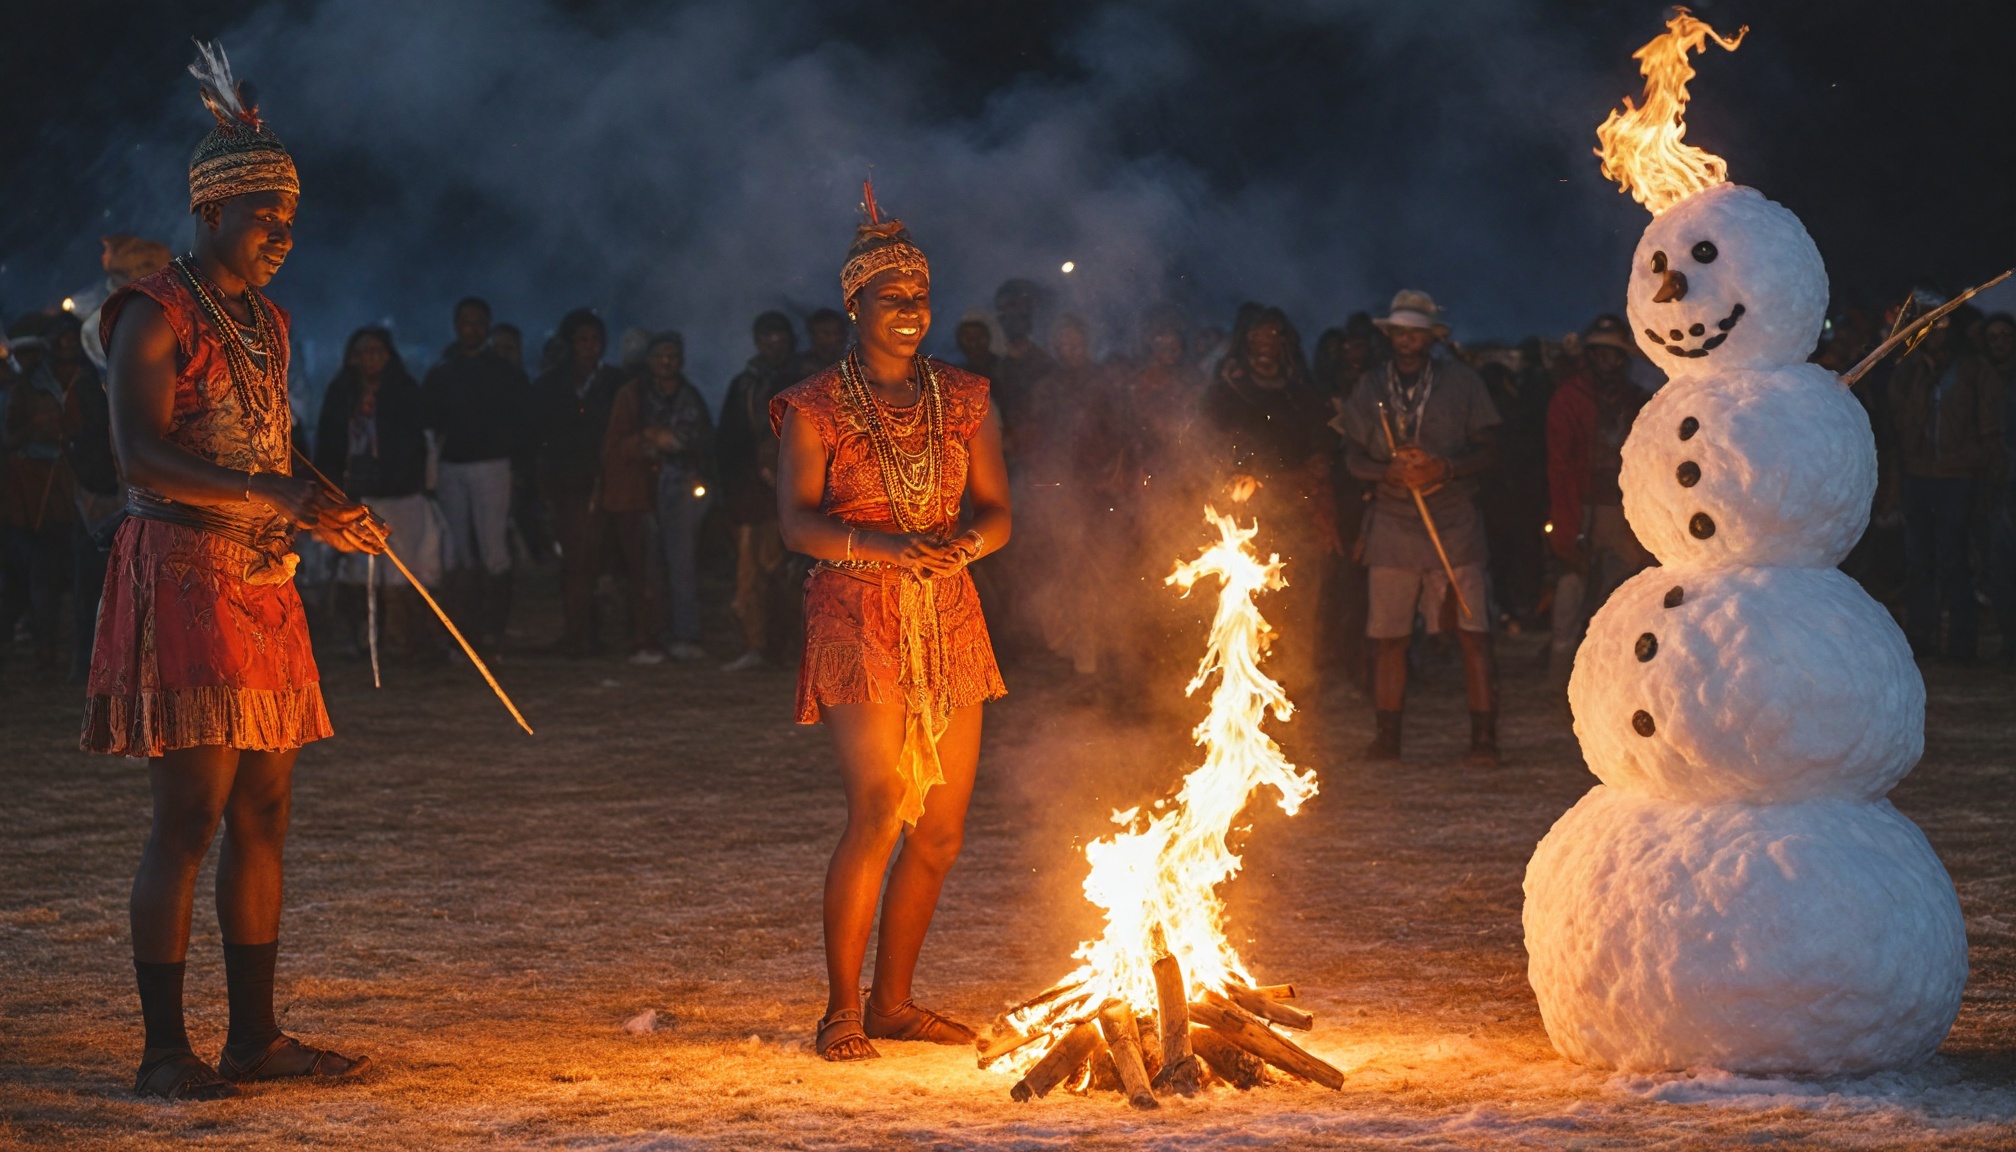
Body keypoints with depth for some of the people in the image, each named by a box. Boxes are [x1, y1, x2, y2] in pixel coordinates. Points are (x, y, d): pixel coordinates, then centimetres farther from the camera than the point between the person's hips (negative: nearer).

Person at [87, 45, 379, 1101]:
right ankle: (165, 1050, -4)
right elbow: (140, 457, -19)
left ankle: (254, 1035, 14)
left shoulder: (265, 323, 19)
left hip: (263, 590, 8)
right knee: (190, 814, -10)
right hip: (182, 586, -8)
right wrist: (270, 492, -26)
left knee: (263, 814, 8)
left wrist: (324, 519, 8)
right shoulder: (156, 317, -8)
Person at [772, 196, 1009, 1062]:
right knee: (879, 812, -17)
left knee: (941, 832, 5)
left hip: (949, 622, 5)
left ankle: (892, 1000, 20)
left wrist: (962, 545, -15)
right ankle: (841, 1012, -8)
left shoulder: (962, 401, 12)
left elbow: (997, 510, 7)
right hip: (857, 619, -5)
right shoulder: (815, 409, -1)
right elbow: (798, 521, -12)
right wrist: (885, 548, -26)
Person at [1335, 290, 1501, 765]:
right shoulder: (1371, 387, 11)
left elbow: (1487, 450, 4)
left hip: (1455, 522, -2)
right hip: (1392, 525, 2)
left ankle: (1483, 738, -5)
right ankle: (1387, 735, 11)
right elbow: (1353, 455, 9)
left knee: (1473, 632, -8)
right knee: (1388, 634, 2)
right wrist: (1391, 471, -12)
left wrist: (1445, 467, -15)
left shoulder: (1460, 381, 5)